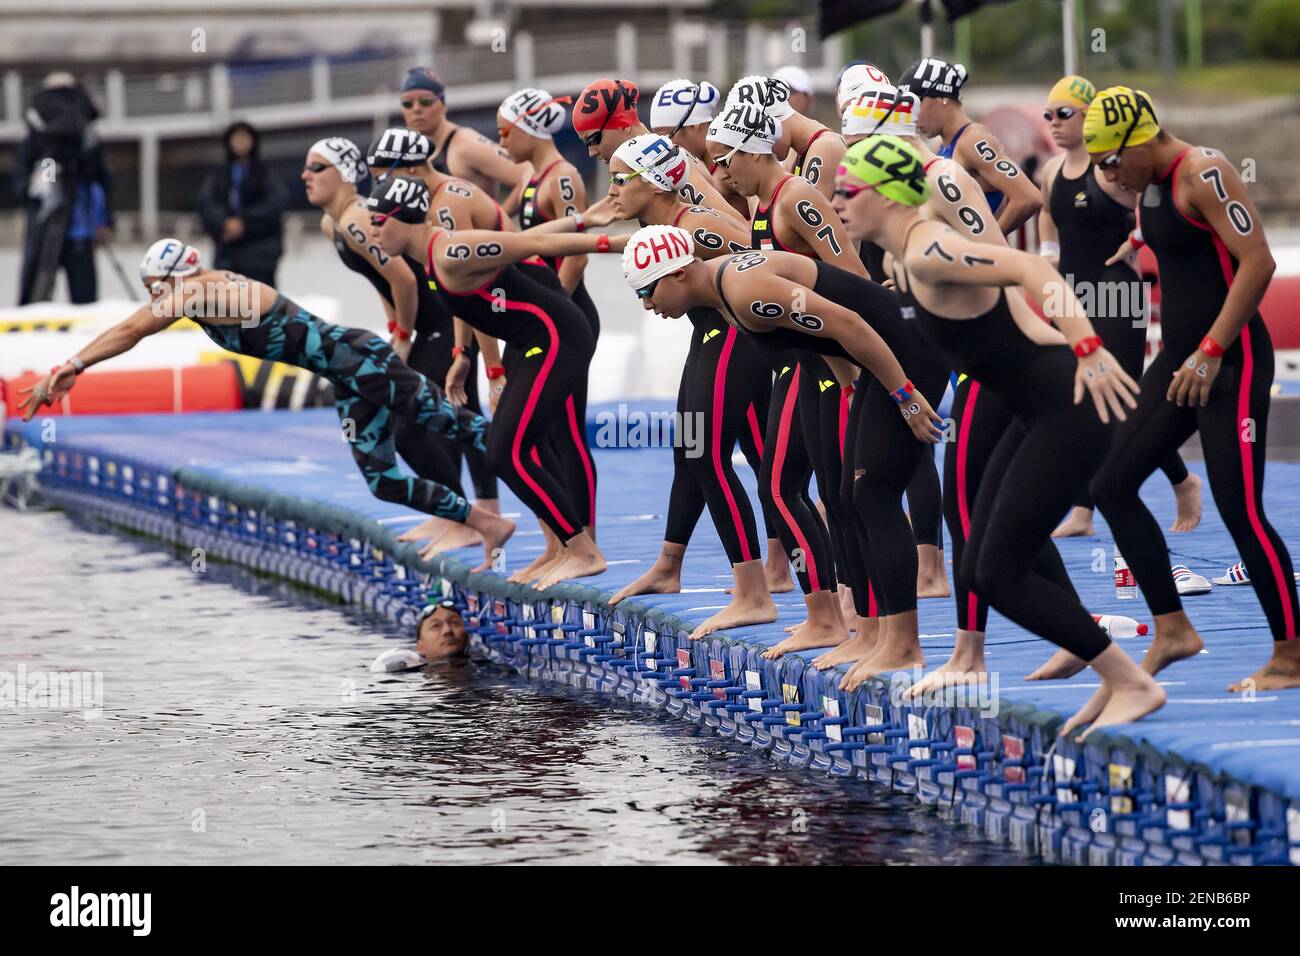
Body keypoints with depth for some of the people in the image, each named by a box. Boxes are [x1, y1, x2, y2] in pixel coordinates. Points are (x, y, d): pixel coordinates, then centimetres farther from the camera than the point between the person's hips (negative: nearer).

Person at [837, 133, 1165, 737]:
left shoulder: (929, 255, -21)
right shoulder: (906, 258, 9)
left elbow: (1031, 269, -33)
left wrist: (1088, 349, -40)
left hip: (1067, 410, -10)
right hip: (1037, 413, 10)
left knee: (1000, 576, -6)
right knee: (981, 570, 11)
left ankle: (1134, 685, 2)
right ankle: (1114, 681, 19)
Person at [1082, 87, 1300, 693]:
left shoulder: (1205, 176, -16)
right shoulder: (1151, 184, 12)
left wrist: (1210, 353, -24)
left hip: (1231, 361, -10)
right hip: (1182, 359, 10)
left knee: (1239, 509, -9)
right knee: (1112, 486, 6)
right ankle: (1172, 629, 10)